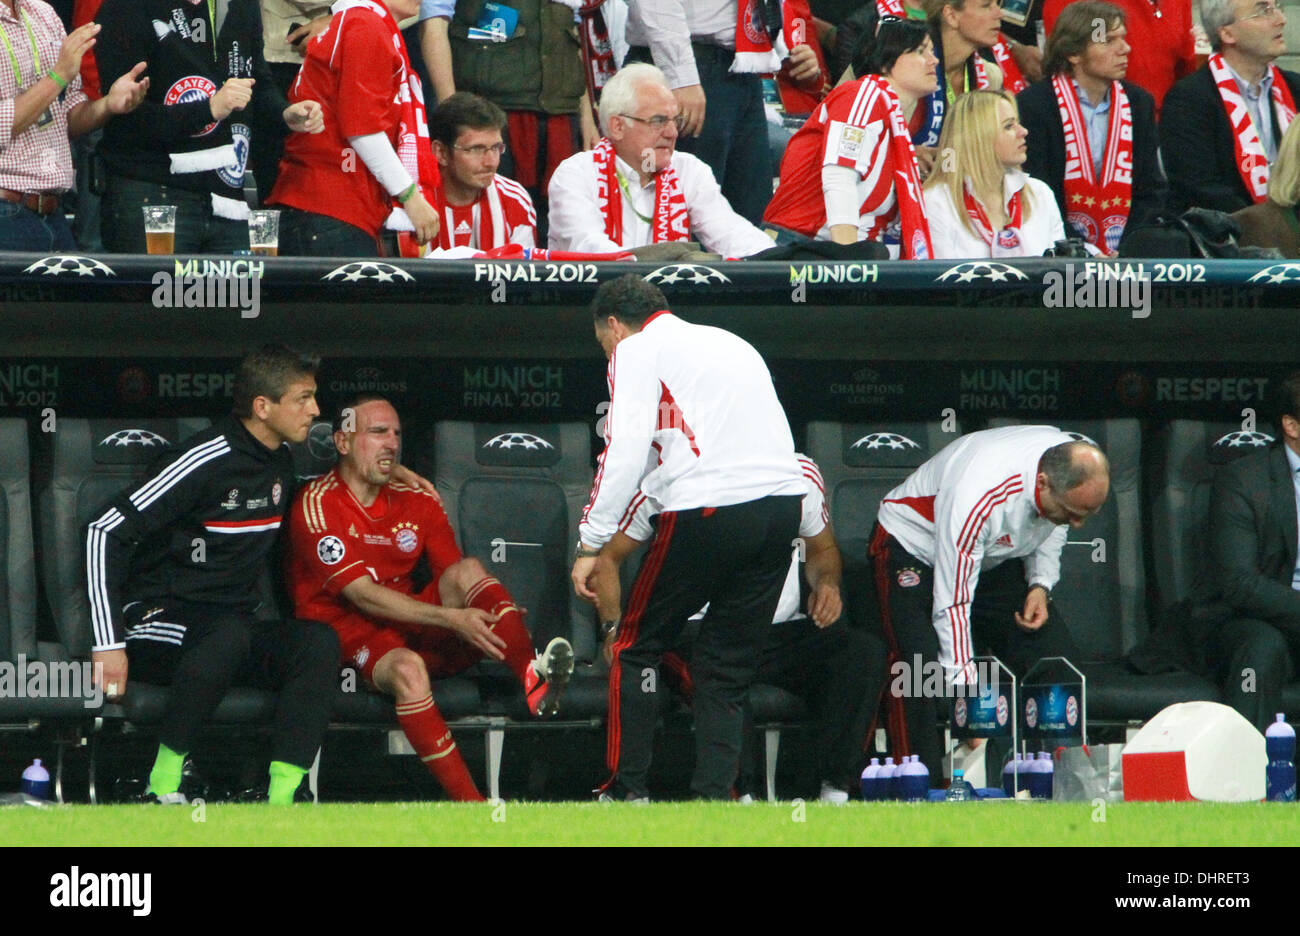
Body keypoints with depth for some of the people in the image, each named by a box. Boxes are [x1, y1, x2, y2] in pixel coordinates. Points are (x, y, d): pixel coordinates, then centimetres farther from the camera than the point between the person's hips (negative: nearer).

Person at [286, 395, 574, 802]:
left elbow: (457, 579, 7)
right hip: (346, 631, -6)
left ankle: (533, 679, -44)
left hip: (412, 627, 6)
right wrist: (451, 619, -26)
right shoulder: (317, 506, -8)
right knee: (407, 668, -38)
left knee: (468, 570, -19)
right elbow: (361, 594, -17)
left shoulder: (417, 504, 12)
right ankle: (469, 803, -46)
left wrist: (486, 616, -17)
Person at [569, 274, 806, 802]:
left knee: (637, 648, 8)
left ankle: (628, 789, 6)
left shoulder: (636, 351, 6)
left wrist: (591, 544, -1)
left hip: (708, 509, -6)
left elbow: (626, 451, -4)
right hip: (783, 500, 6)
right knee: (728, 667, 11)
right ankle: (713, 797, 3)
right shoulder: (730, 343, 28)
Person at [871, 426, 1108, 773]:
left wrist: (1041, 585, -10)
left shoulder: (1074, 470, -21)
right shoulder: (977, 496, -41)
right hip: (914, 551, -7)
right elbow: (952, 605, -36)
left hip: (996, 557, 7)